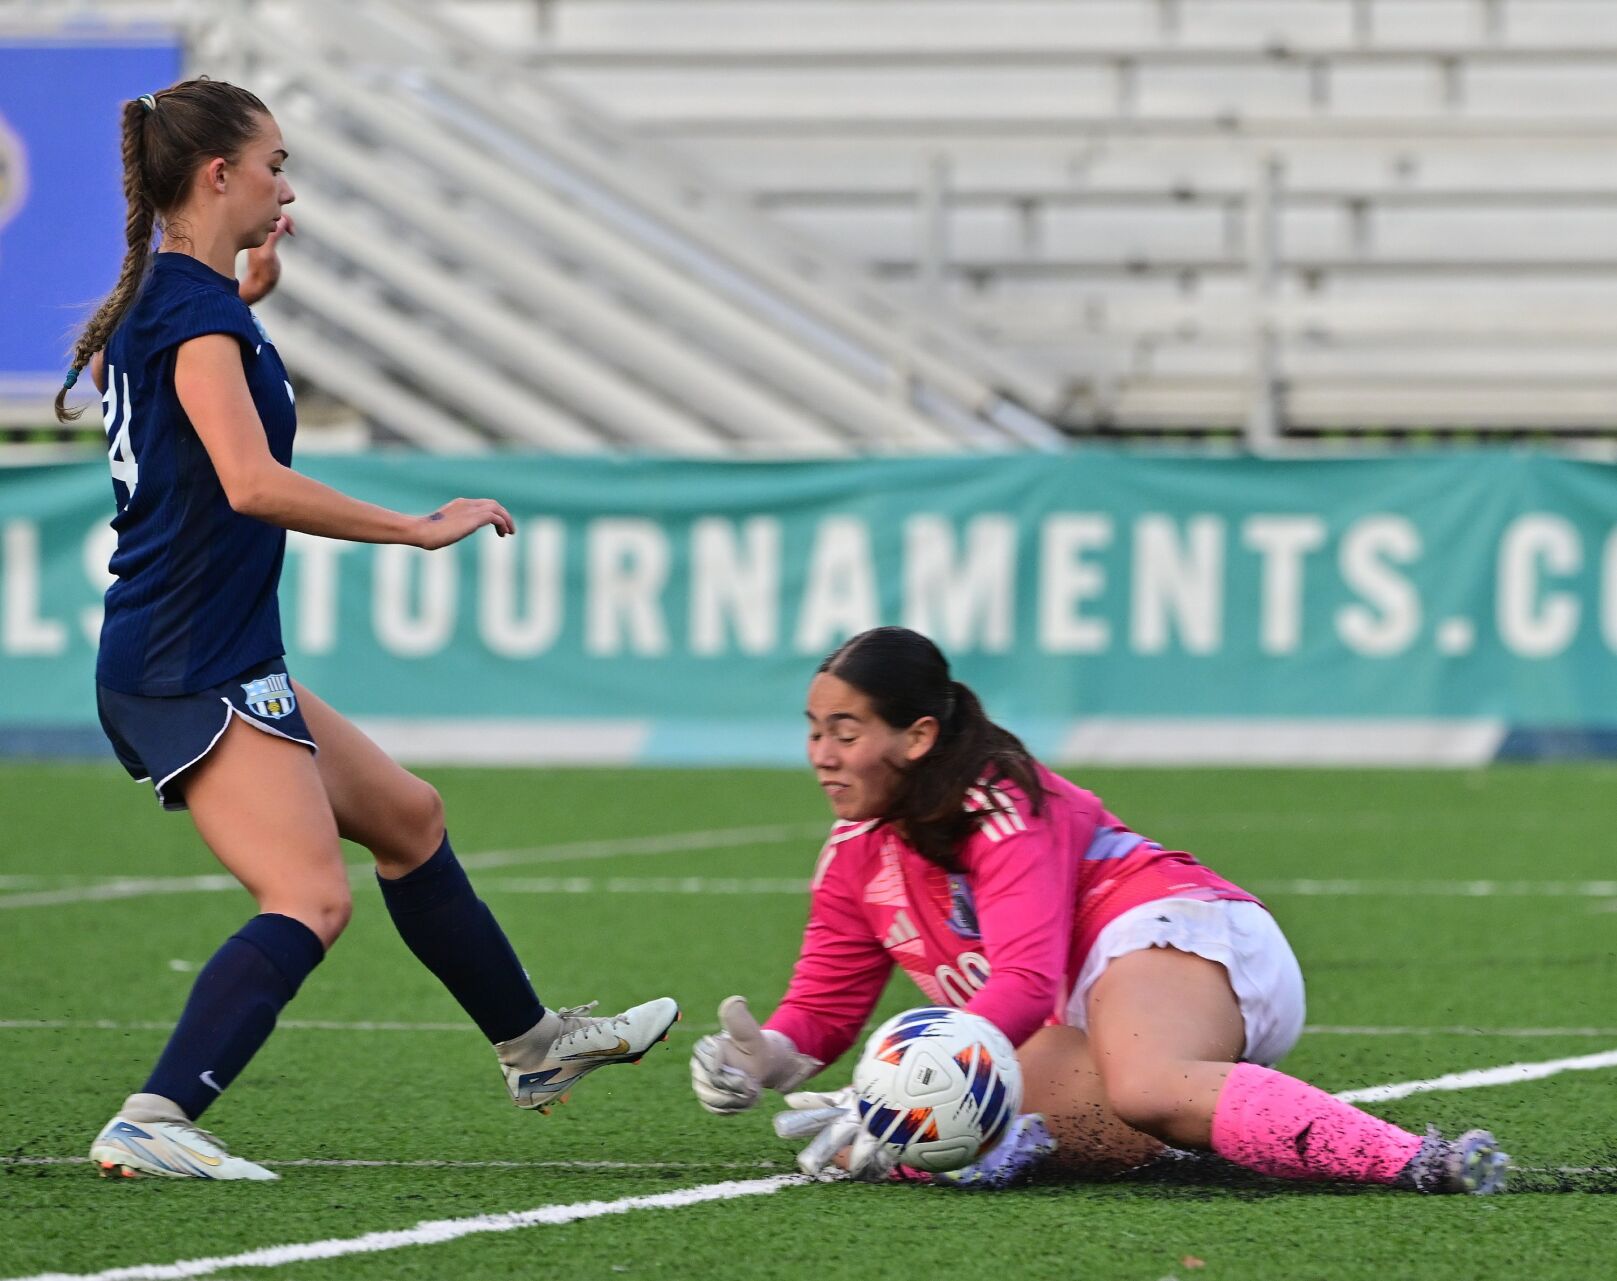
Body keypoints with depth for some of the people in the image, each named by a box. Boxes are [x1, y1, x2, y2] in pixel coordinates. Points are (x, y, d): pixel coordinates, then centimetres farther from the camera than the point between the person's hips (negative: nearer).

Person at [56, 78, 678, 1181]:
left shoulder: (155, 299, 13)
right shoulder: (196, 311, -17)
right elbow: (254, 483, -29)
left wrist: (249, 291, 30)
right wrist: (424, 529, -21)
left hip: (210, 665, 11)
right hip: (195, 671, -11)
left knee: (406, 816, 23)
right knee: (312, 898, -22)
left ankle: (536, 1045, 37)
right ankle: (153, 1123, -34)